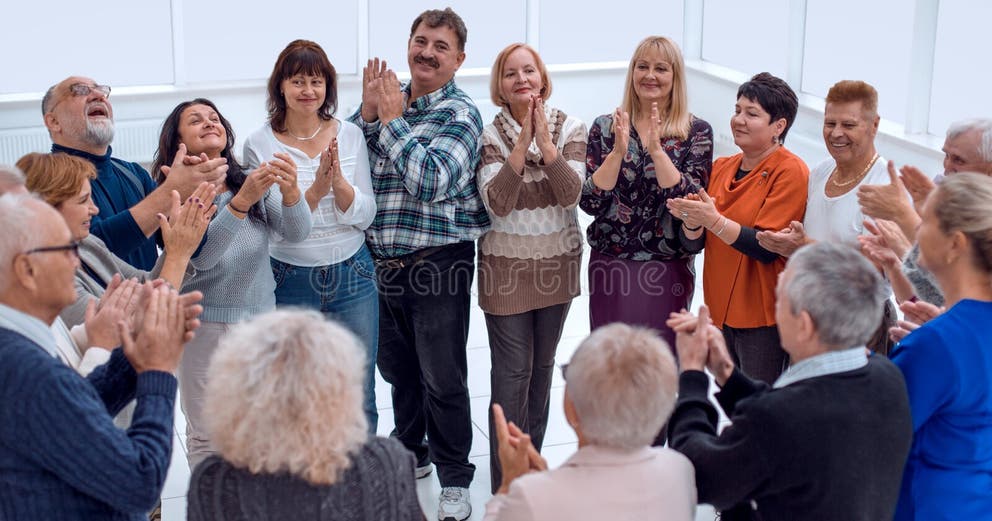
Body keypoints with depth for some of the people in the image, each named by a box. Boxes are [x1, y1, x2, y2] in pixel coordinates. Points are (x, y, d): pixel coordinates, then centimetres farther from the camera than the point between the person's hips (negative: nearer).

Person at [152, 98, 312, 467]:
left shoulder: (256, 183, 4)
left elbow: (297, 233, -9)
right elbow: (199, 257, -21)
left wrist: (290, 191, -29)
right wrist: (241, 202, -32)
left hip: (262, 318, 3)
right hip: (205, 323, -3)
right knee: (208, 436, 3)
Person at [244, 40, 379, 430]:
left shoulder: (349, 135, 1)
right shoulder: (259, 144, -5)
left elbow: (365, 216, -2)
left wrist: (339, 182, -20)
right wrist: (316, 189, -24)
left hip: (352, 277, 2)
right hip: (290, 280, -1)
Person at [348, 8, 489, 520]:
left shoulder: (459, 114, -9)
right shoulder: (387, 99, 9)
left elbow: (431, 181, -23)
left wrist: (392, 119, -16)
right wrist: (369, 113, -10)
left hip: (438, 263, -6)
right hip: (383, 262, 6)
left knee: (443, 378, 3)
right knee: (396, 367, 20)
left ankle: (454, 479, 18)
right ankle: (410, 451, 40)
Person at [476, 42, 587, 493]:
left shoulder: (570, 129, -3)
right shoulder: (491, 135, -8)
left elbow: (571, 193, -16)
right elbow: (496, 202, -21)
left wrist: (544, 139, -22)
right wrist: (522, 140, -24)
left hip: (558, 262, 3)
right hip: (507, 266, -3)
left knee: (542, 365, 15)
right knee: (512, 371, -2)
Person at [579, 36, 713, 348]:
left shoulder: (697, 132, -2)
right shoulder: (605, 128, 3)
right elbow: (590, 202, -6)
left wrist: (656, 150, -21)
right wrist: (618, 151, -17)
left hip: (667, 271, -1)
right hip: (609, 269, 2)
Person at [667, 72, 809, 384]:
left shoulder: (791, 172, -12)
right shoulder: (721, 167, 9)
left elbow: (767, 248, -19)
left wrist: (713, 220, -24)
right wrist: (693, 221, -11)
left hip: (763, 318, -7)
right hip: (720, 311, 7)